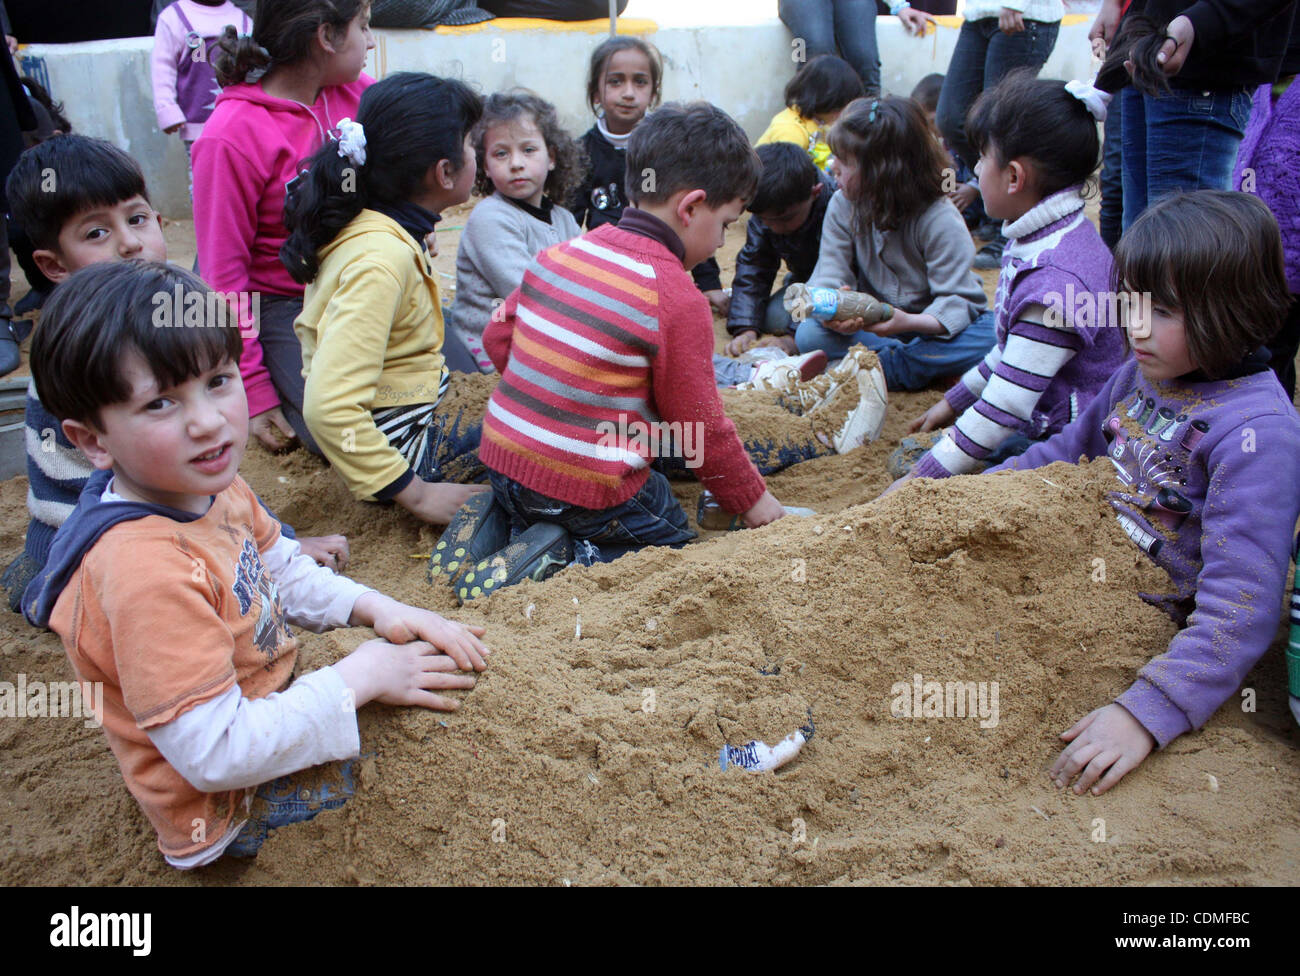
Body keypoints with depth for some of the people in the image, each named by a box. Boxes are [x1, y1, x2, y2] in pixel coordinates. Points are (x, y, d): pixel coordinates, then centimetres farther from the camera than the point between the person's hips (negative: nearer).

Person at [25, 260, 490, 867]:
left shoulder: (208, 485, -7)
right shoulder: (146, 572, -35)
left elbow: (282, 573, 10)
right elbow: (216, 755, -33)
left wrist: (376, 609, -6)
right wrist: (358, 678, -26)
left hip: (271, 702, 8)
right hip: (229, 811, -8)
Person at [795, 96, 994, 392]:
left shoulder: (940, 220, -19)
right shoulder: (842, 206, -7)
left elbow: (956, 300, -21)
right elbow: (829, 276, -11)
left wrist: (910, 322, -42)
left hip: (929, 326, -3)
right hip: (871, 324, 3)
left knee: (992, 334, -33)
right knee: (809, 334, -25)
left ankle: (883, 367, -31)